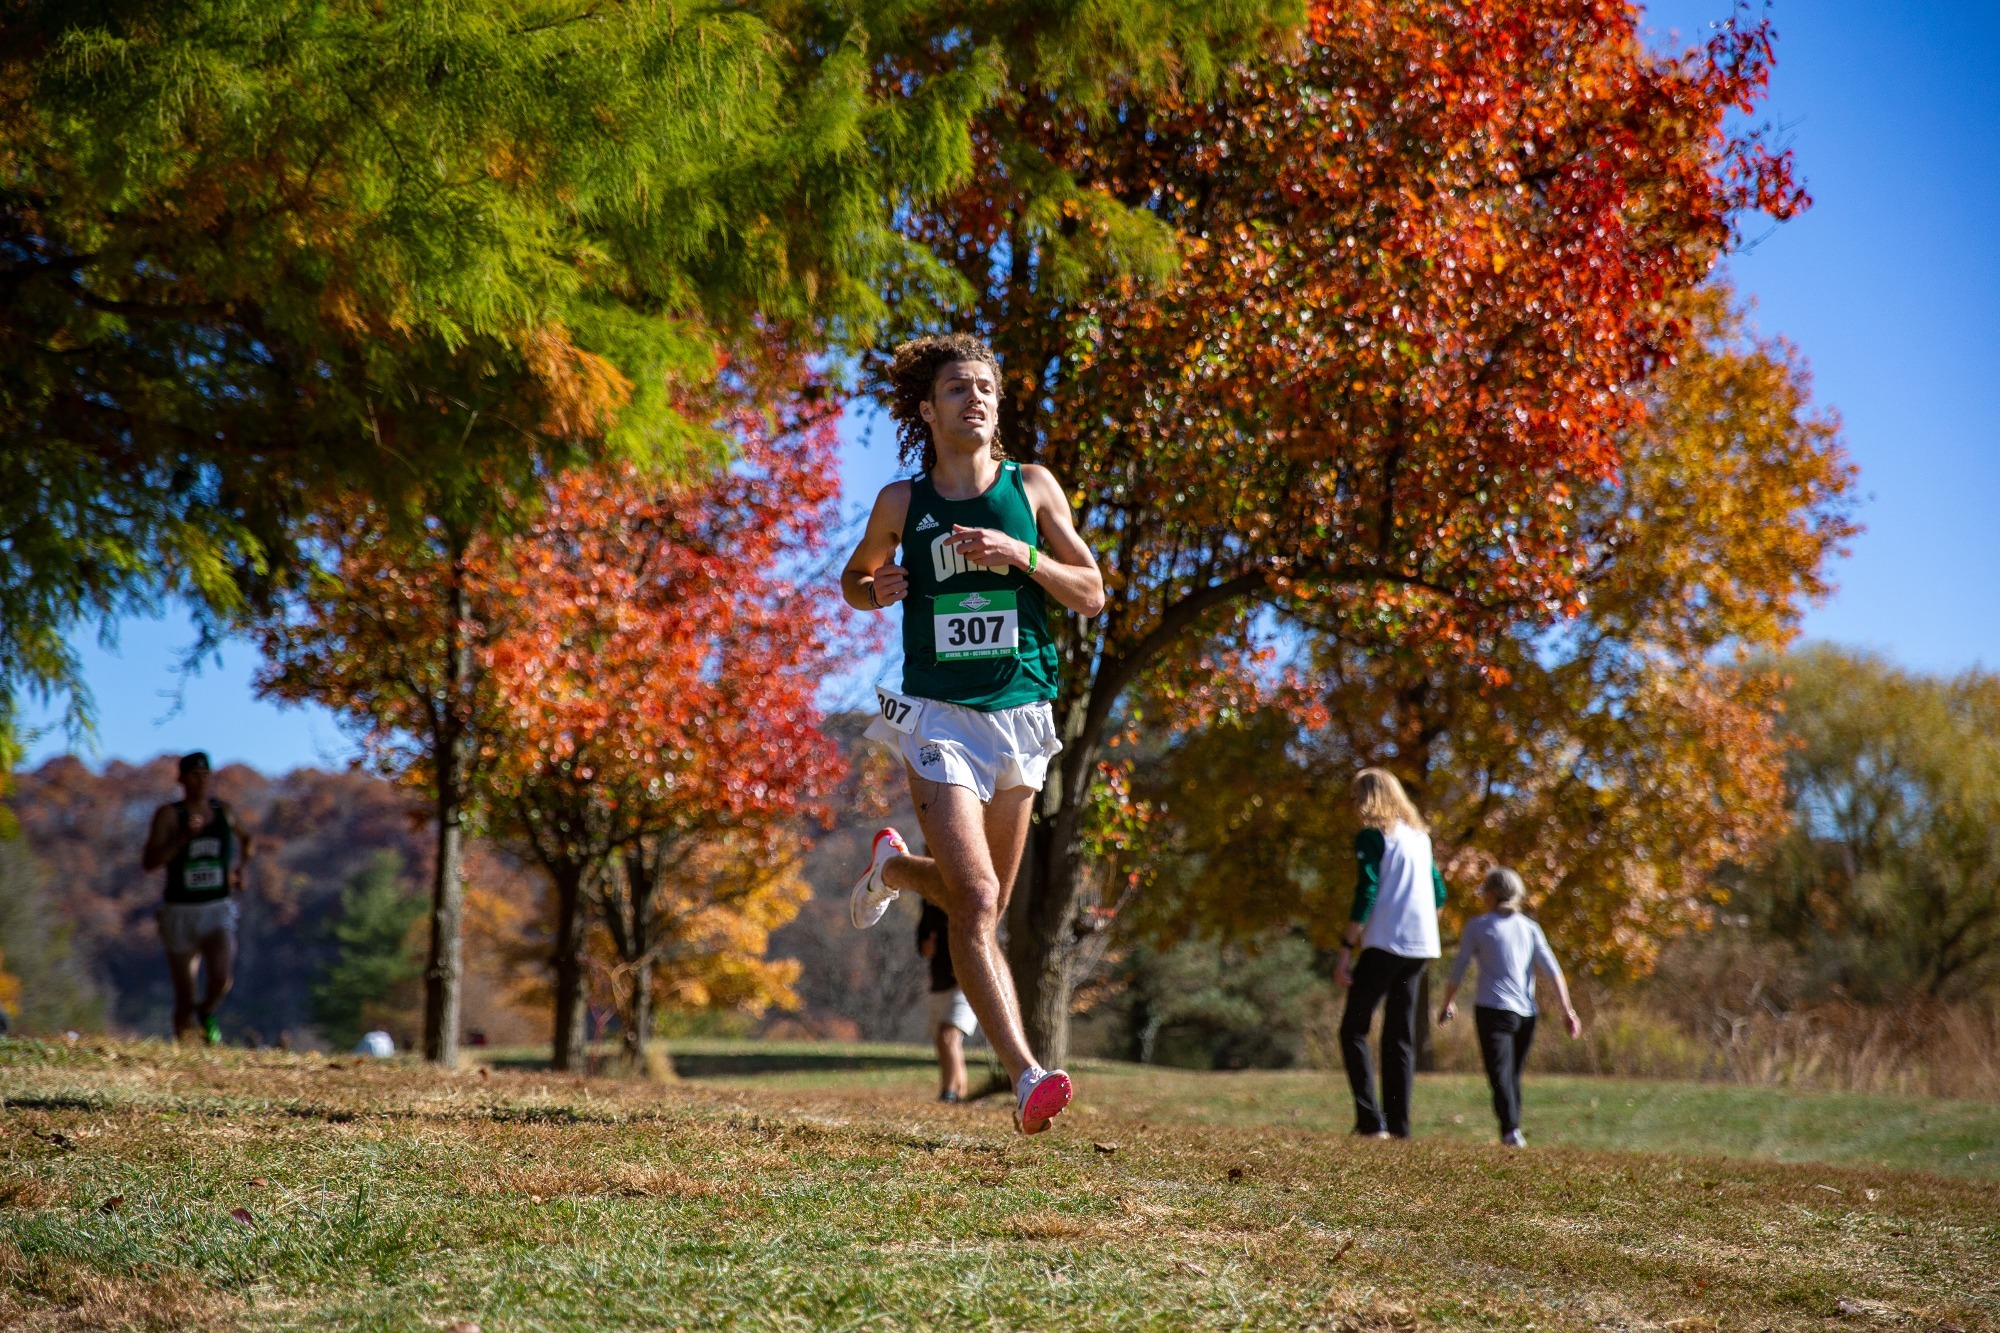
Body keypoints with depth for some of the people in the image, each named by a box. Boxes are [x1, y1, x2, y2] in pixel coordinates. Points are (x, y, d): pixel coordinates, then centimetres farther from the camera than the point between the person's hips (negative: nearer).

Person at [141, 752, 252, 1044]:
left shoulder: (224, 811, 6)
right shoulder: (168, 815, -5)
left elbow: (243, 840, 28)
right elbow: (150, 861, -15)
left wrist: (238, 869, 14)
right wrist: (184, 837, -22)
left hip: (218, 910, 2)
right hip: (180, 912, -1)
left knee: (222, 977, -21)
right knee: (184, 997, 3)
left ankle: (207, 1013, 11)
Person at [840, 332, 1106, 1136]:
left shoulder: (1032, 488, 5)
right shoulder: (902, 503, 3)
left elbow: (1091, 595, 5)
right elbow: (854, 579, 20)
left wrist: (1019, 554, -11)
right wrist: (876, 589, -3)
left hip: (1017, 711, 3)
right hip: (937, 714, -3)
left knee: (985, 903, 14)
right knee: (976, 899, -18)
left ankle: (894, 867, 46)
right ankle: (1025, 1074, -19)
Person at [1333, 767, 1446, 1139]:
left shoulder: (1371, 836, -5)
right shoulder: (1419, 837, 17)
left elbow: (1366, 895, -13)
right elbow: (1439, 892, 19)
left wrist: (1347, 948, -11)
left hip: (1384, 945, -7)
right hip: (1422, 947, 7)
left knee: (1353, 1030, -1)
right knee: (1400, 1036, 11)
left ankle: (1371, 1121, -11)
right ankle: (1398, 1123, 7)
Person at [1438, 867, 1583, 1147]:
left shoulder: (1478, 926, 1)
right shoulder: (1530, 927, 11)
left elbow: (1458, 970, 3)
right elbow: (1552, 970, 3)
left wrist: (1448, 1004, 18)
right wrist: (1568, 1010, 0)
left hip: (1493, 1008, -4)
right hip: (1526, 1012, 4)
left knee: (1500, 1072, -12)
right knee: (1514, 1074, 16)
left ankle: (1510, 1129, -29)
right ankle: (1514, 1131, 18)